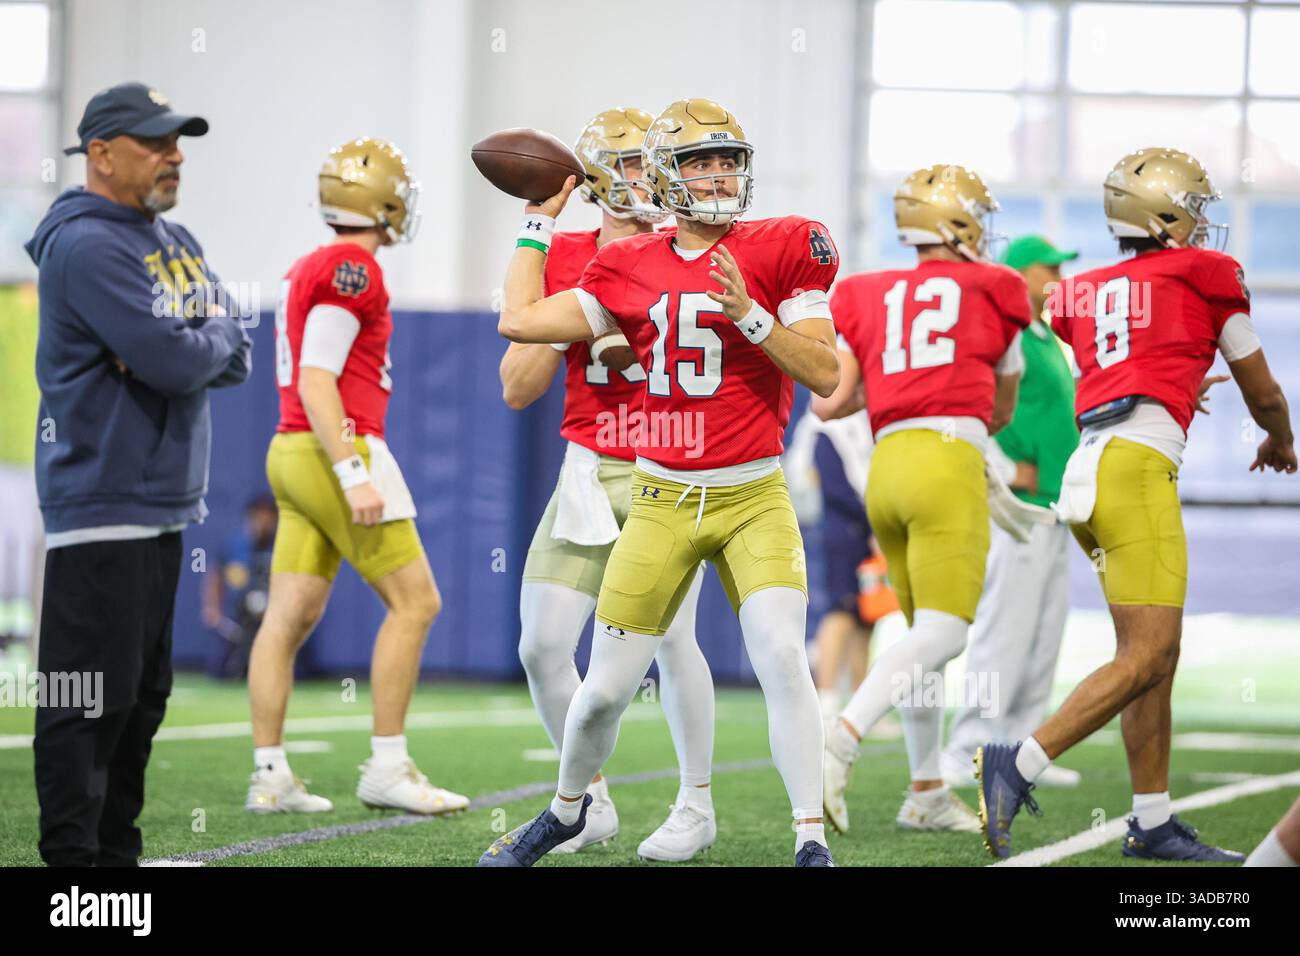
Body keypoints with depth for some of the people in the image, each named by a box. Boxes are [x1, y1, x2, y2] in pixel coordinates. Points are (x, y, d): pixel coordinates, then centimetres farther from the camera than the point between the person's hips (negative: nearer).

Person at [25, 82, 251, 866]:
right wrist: (207, 342, -2)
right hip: (102, 503, -10)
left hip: (164, 507, 10)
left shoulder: (179, 243, 15)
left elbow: (236, 358, 8)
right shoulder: (86, 245, -14)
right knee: (92, 696, -9)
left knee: (143, 693, 14)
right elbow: (177, 364, -22)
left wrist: (184, 348, -11)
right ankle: (73, 858, -6)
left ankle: (118, 852, 21)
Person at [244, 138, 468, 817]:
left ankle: (269, 777, 5)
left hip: (292, 454, 10)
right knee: (414, 602, -4)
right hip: (337, 449, -10)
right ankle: (387, 769, -4)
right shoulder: (352, 269, -12)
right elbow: (316, 382, -18)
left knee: (290, 615, 6)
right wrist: (353, 475, -22)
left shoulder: (306, 271, 17)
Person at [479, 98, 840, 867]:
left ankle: (812, 840, -14)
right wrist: (540, 221, 14)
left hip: (753, 498, -2)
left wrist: (749, 313, -20)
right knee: (606, 689, 6)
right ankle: (567, 808, 34)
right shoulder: (630, 269, 4)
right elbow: (521, 321, 6)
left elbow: (824, 373, -7)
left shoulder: (782, 250, -3)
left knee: (782, 656, -22)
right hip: (662, 502, 2)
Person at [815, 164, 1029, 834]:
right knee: (943, 633, -11)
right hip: (949, 464, -6)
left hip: (885, 467, 6)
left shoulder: (867, 297, 15)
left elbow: (827, 404, 8)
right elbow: (1002, 411, 21)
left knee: (926, 632, 15)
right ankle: (841, 743, -29)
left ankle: (927, 793, 17)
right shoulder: (994, 291, 9)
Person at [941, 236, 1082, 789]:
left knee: (1043, 639, 11)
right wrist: (1009, 471, -19)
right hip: (1018, 510, -10)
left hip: (1052, 507, 10)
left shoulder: (1048, 341, 19)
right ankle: (967, 755, -8)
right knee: (1004, 634, -10)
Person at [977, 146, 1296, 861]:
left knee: (1156, 654, 11)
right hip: (1137, 465, -7)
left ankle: (1153, 823, 11)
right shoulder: (1208, 275, 9)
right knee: (1144, 658, -10)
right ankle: (1018, 766, -20)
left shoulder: (1085, 292, 20)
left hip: (1088, 467, 7)